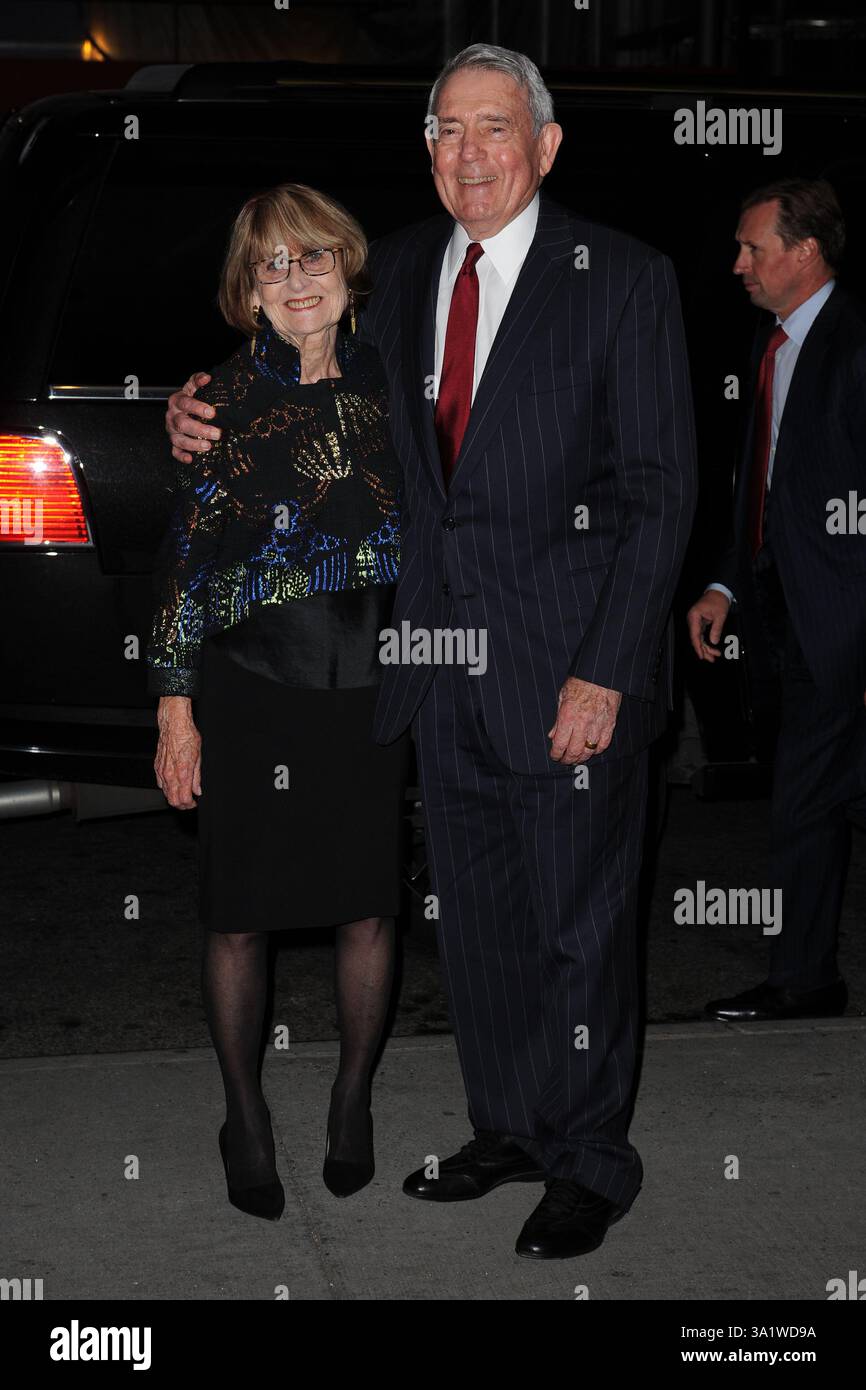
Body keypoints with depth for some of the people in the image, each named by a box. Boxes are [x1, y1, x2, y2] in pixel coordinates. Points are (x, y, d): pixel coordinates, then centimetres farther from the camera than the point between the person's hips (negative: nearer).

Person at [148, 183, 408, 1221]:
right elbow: (186, 556, -4)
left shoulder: (386, 387, 5)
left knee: (369, 907, 8)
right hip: (251, 690, -3)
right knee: (241, 918, 4)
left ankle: (352, 1101, 28)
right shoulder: (225, 401, -5)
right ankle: (245, 1118, 22)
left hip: (372, 690, 3)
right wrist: (175, 708, -6)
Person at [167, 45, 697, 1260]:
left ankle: (590, 1163, 25)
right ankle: (507, 1127, 35)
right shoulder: (403, 267, 7)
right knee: (474, 918, 16)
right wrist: (218, 423, -5)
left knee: (579, 925, 7)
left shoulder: (623, 279, -8)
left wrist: (606, 672, -16)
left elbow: (661, 491, -10)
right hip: (446, 659, 5)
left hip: (569, 663, -5)